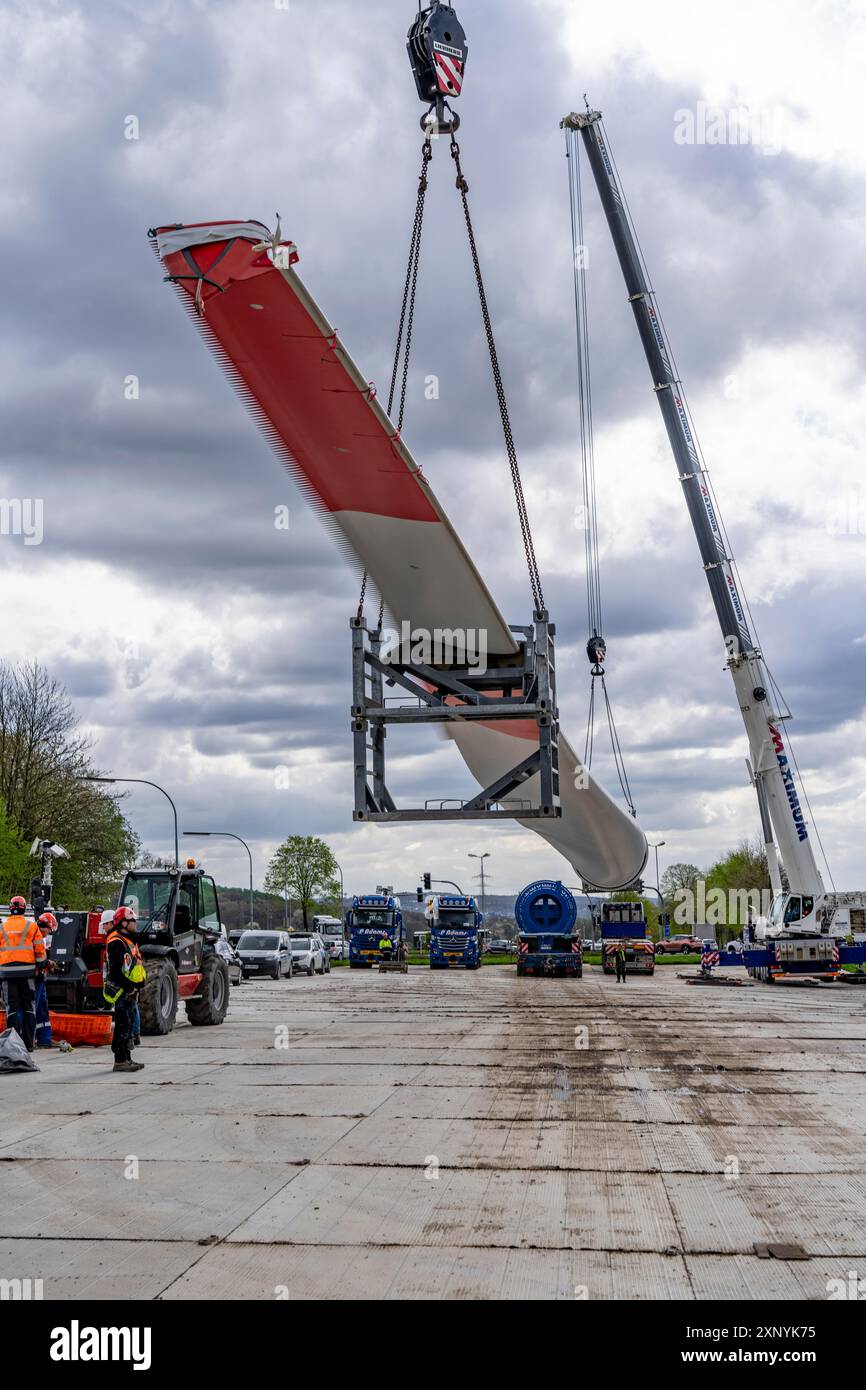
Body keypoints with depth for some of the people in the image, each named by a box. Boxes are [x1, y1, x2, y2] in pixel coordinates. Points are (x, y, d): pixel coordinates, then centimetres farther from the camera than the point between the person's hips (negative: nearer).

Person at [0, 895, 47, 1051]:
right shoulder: (31, 927, 0)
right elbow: (40, 950, 0)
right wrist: (42, 964, 15)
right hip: (26, 971, -1)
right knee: (29, 1008, 5)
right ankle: (28, 1043, 0)